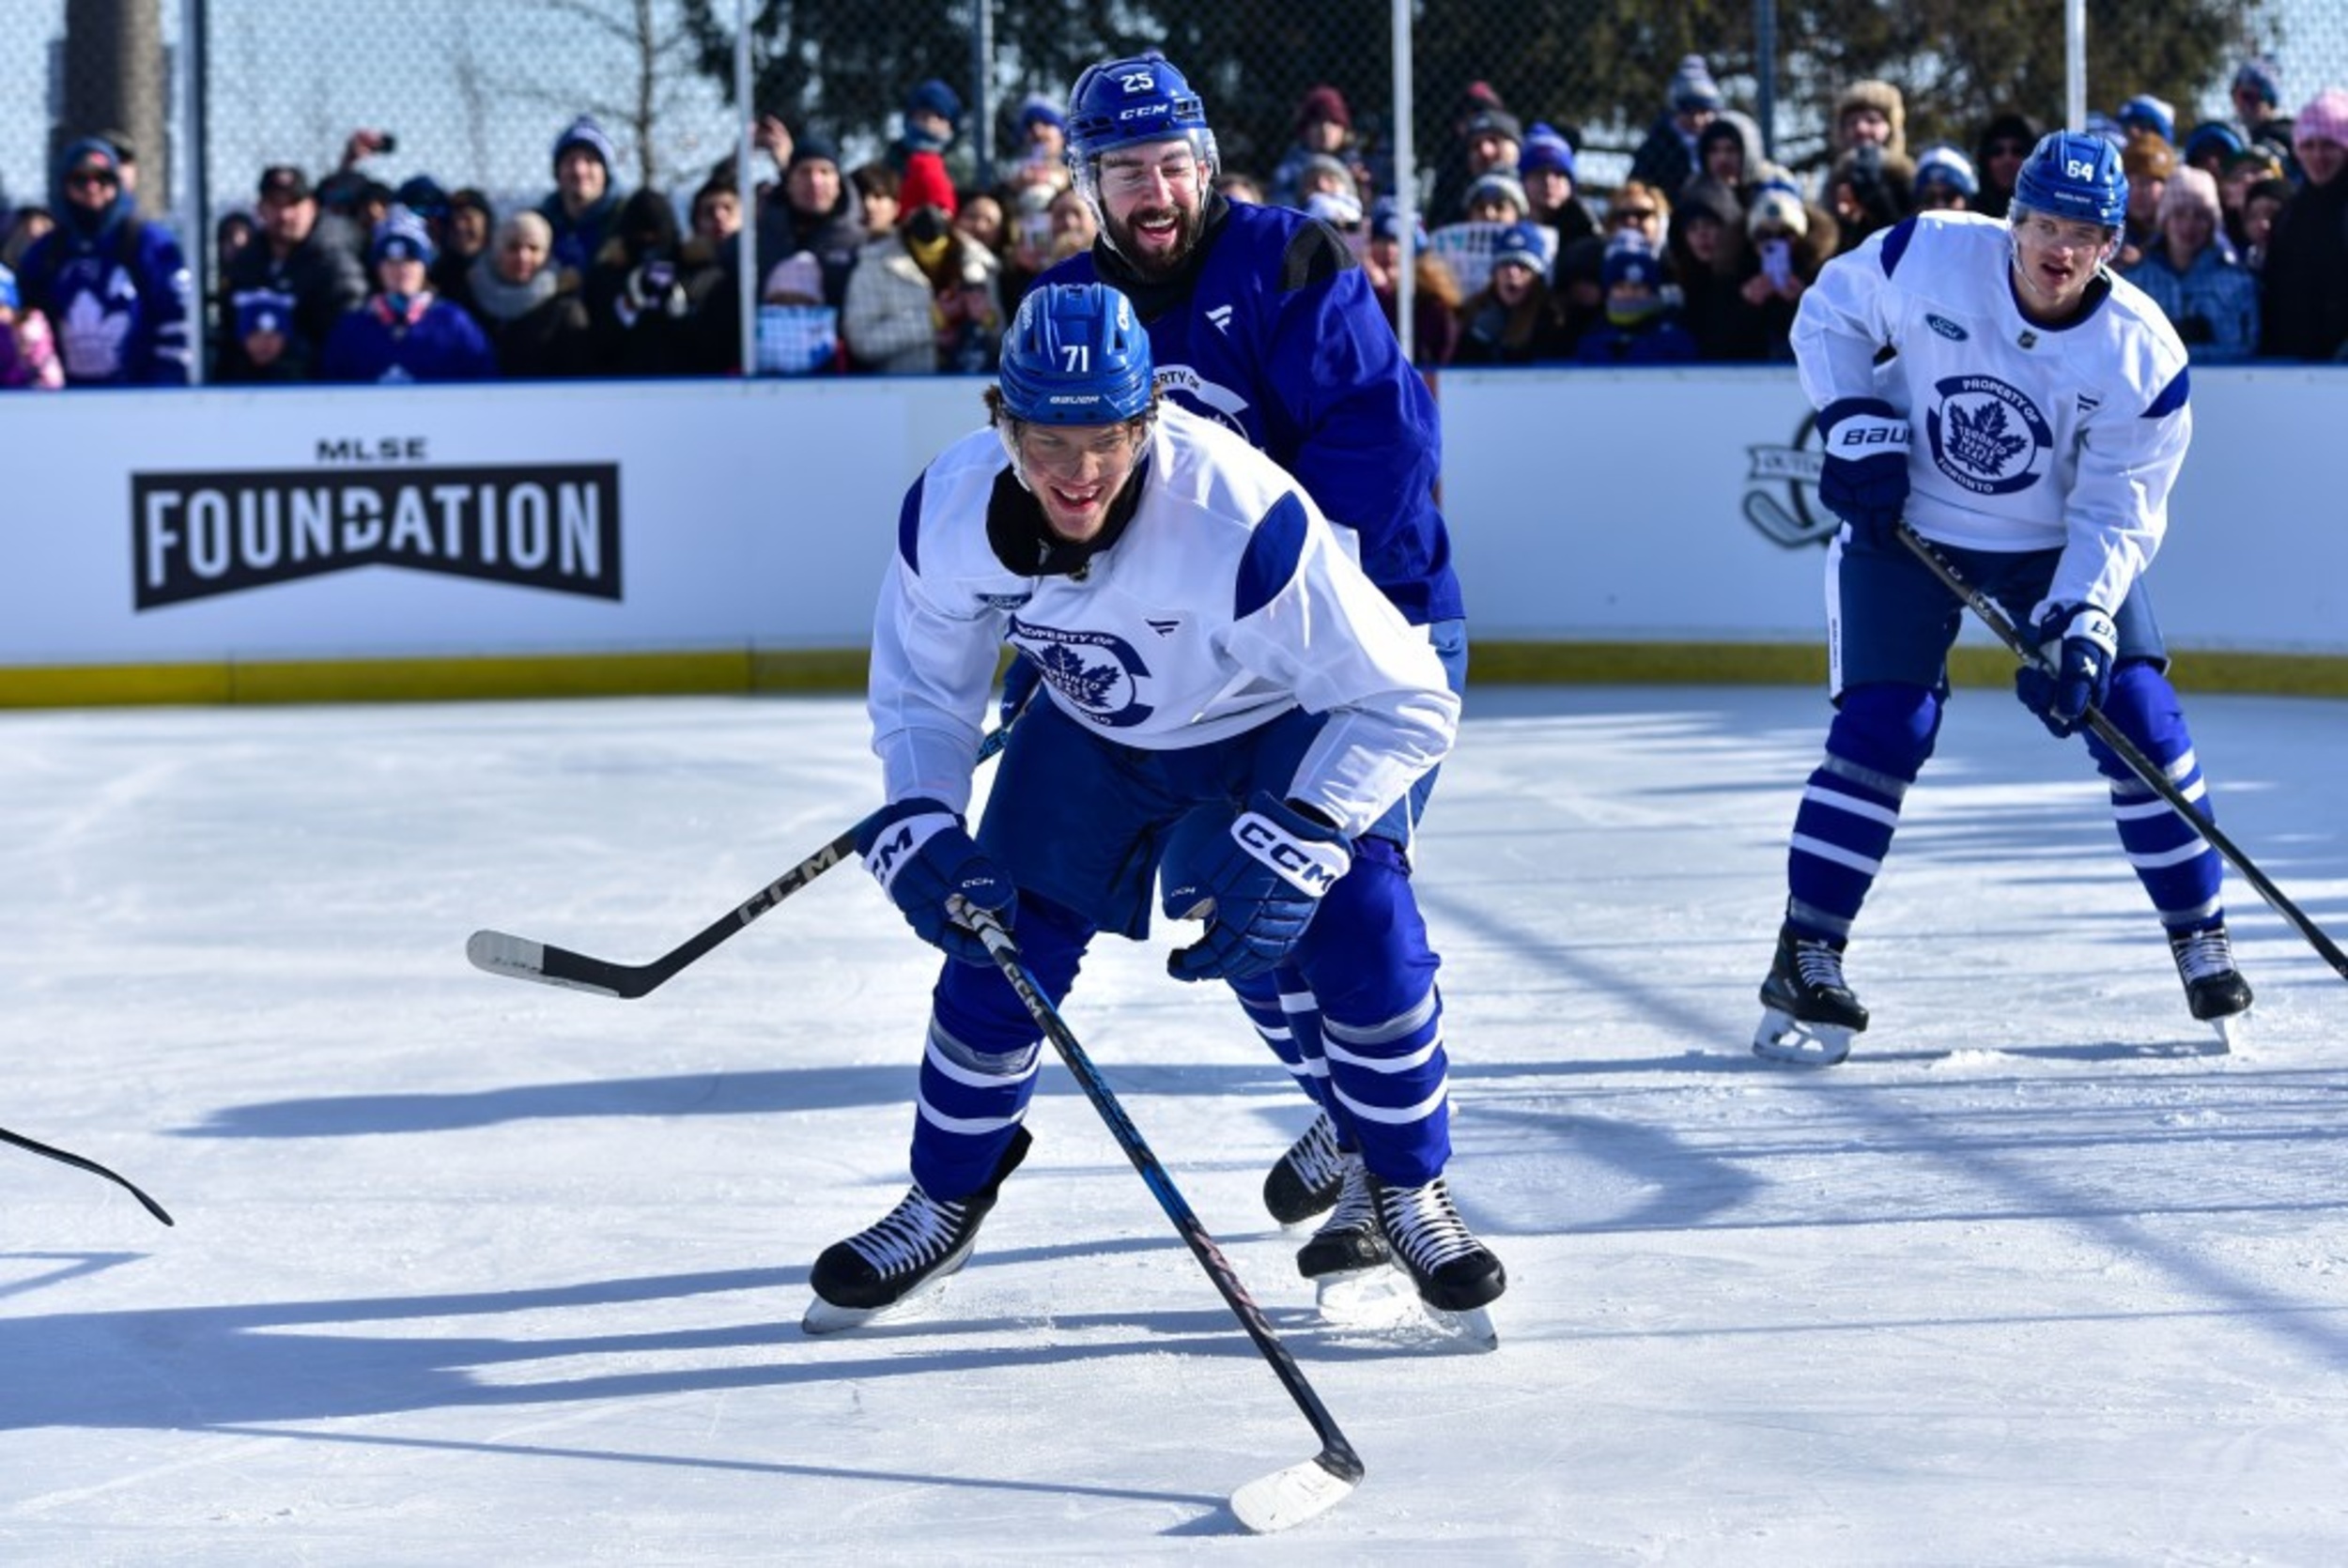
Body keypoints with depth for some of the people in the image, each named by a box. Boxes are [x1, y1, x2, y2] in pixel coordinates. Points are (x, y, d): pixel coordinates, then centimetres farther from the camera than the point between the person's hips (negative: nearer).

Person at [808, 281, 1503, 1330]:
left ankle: (1411, 1192, 9)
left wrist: (1293, 845, -38)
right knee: (998, 947, -1)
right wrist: (918, 827, -21)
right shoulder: (948, 513, -27)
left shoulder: (1241, 518, -40)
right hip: (1092, 733, 3)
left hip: (1284, 724, -3)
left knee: (1368, 946, -16)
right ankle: (945, 1201, 23)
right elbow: (920, 688, -6)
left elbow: (1405, 701, -31)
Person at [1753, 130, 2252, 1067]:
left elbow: (2117, 517, -17)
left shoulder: (2143, 355, -21)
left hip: (2058, 543, 1)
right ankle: (1804, 959, -4)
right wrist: (1857, 427, -16)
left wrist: (2078, 625, -30)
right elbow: (1827, 317, -3)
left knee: (2138, 715, -5)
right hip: (1904, 525, -1)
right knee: (1883, 729, -13)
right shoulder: (1927, 256, -22)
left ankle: (2200, 938, 12)